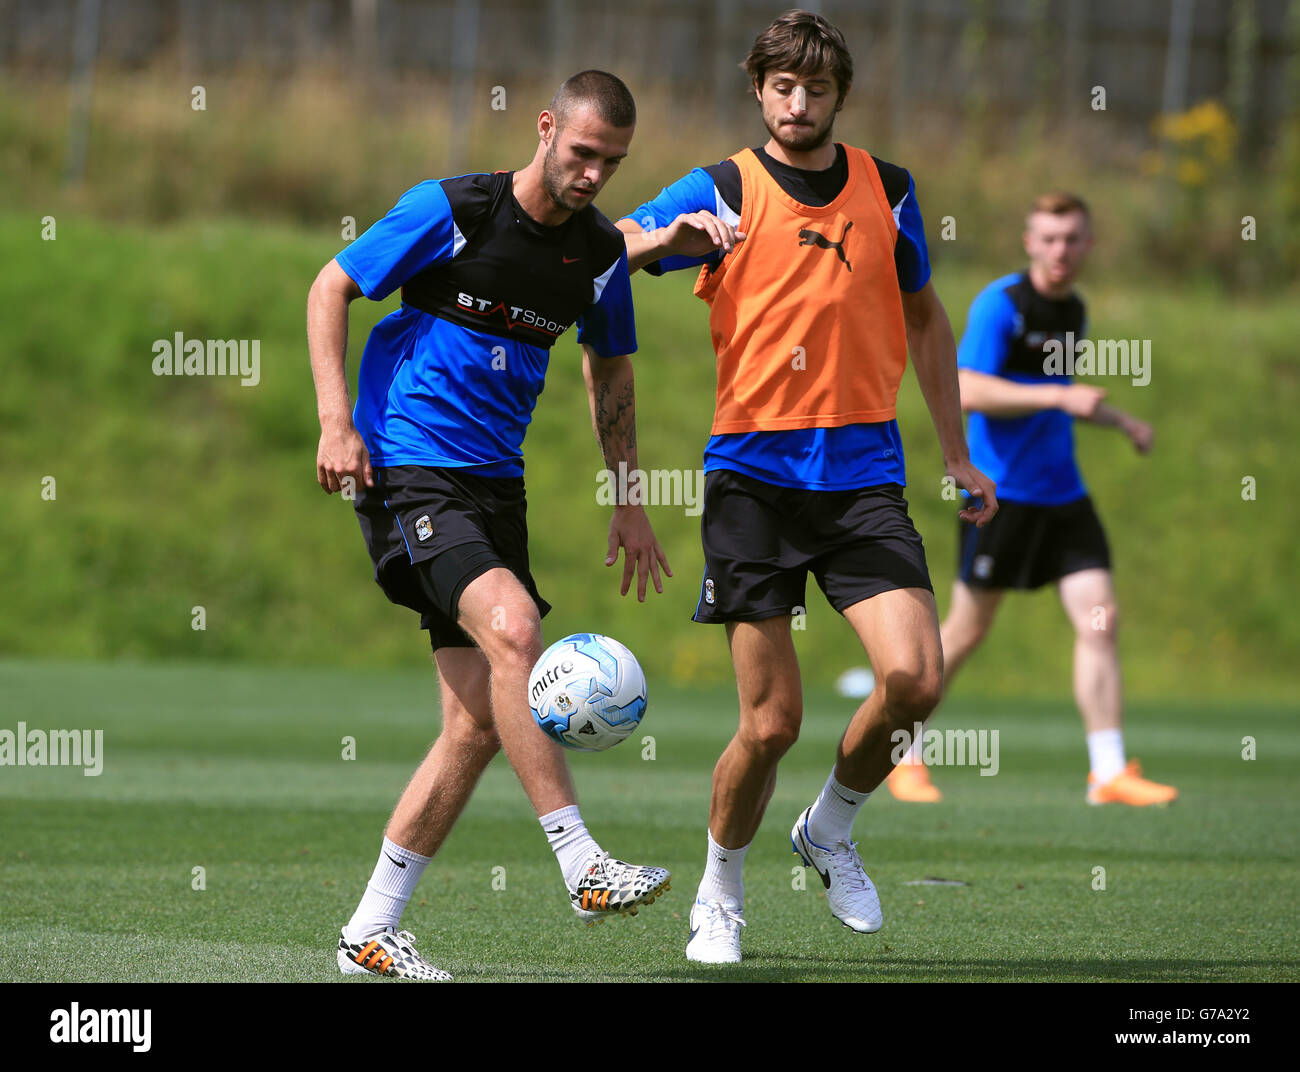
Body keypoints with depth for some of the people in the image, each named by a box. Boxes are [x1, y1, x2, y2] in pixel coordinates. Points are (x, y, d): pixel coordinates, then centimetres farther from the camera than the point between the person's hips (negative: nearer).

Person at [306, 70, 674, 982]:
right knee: (513, 627, -28)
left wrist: (629, 503, 16)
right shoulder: (450, 212, -10)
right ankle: (582, 868, -27)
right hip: (408, 468, -6)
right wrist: (337, 420, -12)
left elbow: (610, 372, 21)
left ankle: (371, 932, 9)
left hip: (495, 482, 7)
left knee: (479, 722, 0)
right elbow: (331, 288, -2)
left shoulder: (601, 254, 6)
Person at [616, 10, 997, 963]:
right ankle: (720, 894, 19)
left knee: (915, 679, -16)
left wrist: (957, 454, 23)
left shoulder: (887, 191, 10)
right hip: (755, 471, -2)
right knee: (772, 722, -6)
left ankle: (831, 830, 13)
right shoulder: (722, 193, 0)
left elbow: (924, 319, 23)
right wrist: (665, 238, -27)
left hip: (864, 471, 3)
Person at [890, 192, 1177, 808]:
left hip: (1063, 495, 6)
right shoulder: (999, 305, -11)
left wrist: (1120, 422, 20)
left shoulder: (1074, 311, 13)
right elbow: (969, 392, -22)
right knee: (967, 629, 2)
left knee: (1099, 620, -6)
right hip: (1001, 493, -6)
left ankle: (1109, 773, -6)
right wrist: (1060, 397, -26)